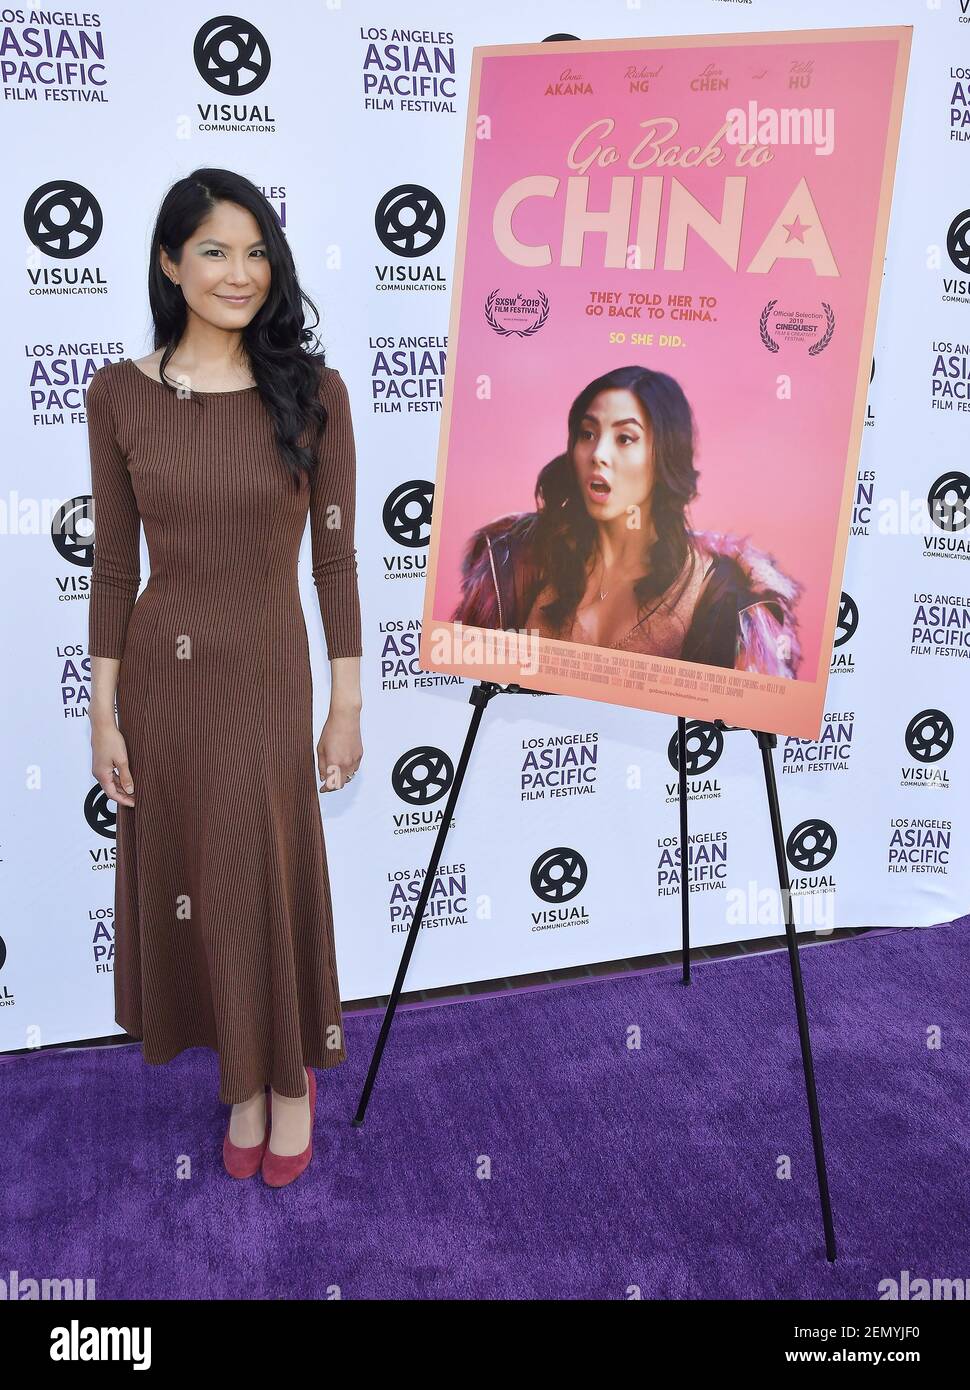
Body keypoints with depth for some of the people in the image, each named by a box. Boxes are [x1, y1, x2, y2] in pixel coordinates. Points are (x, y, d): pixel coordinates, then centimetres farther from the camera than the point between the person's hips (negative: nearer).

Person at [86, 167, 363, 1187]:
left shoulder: (312, 392, -5)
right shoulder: (119, 394, -3)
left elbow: (334, 559, -3)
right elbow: (113, 563, 1)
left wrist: (347, 705, -3)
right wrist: (104, 713, -1)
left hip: (268, 676, -1)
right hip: (161, 676, 2)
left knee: (268, 880, 9)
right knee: (186, 880, 12)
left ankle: (288, 1075, 35)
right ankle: (245, 1077, 36)